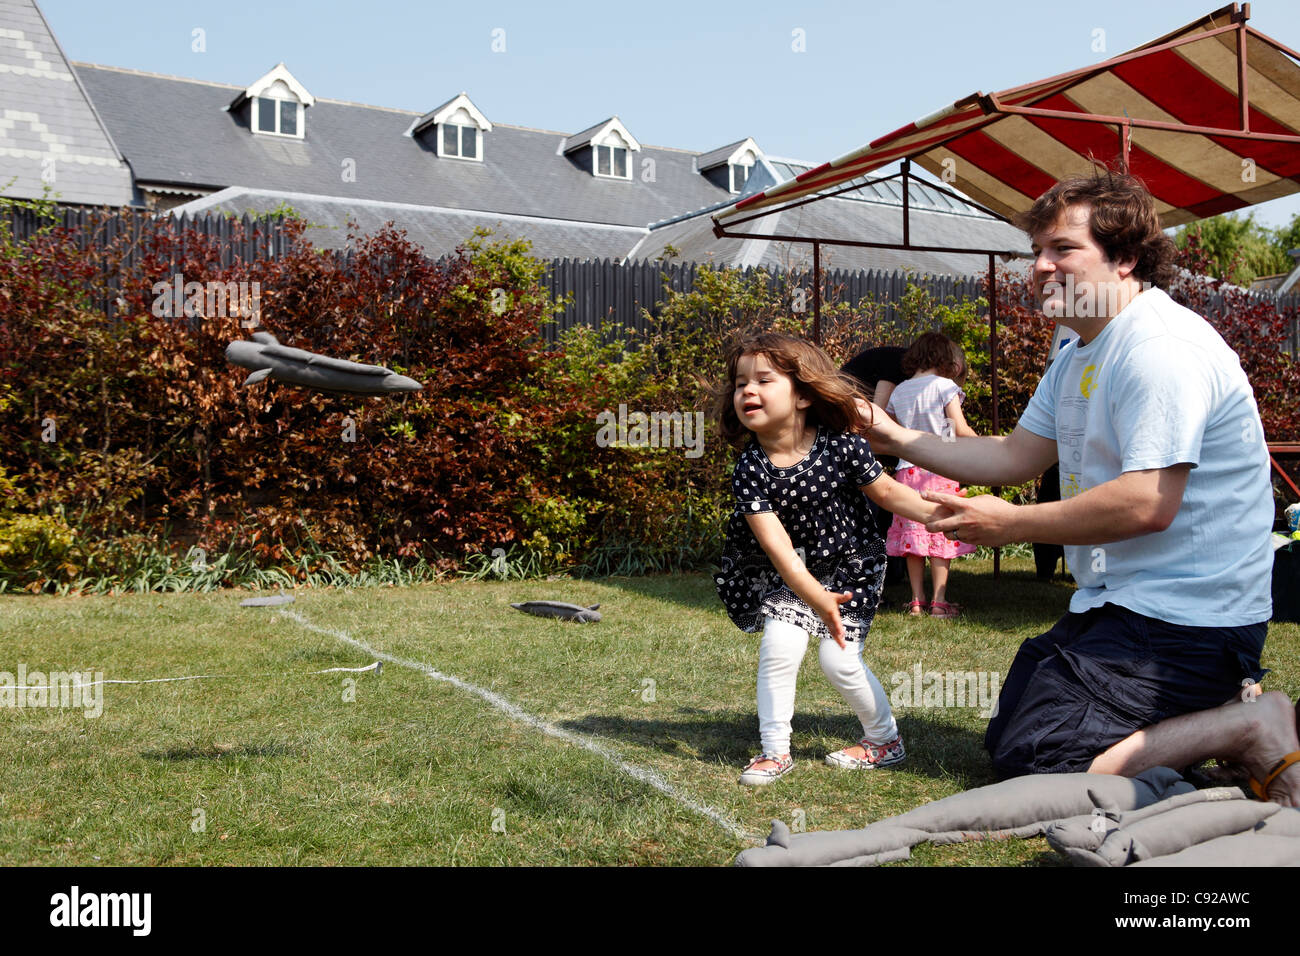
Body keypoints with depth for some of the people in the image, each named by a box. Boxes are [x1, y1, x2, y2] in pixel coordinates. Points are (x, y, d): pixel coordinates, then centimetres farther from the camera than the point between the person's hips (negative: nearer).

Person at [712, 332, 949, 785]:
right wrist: (816, 597, -36)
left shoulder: (841, 446, -20)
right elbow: (776, 543, -26)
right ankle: (775, 751, 5)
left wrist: (941, 513, -19)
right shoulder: (750, 469, -19)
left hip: (851, 564, -2)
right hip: (792, 572, 2)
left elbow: (886, 491, -6)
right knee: (778, 646, -14)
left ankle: (885, 738, 19)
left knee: (839, 660, -8)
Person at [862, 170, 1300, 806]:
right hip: (1117, 604, 11)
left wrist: (1011, 523, -17)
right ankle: (1215, 709, 15)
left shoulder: (1162, 347, -19)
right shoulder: (1080, 357, 14)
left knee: (1030, 764, -17)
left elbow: (1148, 505, -27)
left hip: (1181, 622, -11)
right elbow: (1015, 456, 14)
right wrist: (898, 438, 7)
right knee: (1006, 734, 16)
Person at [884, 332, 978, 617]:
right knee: (941, 536, 1)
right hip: (940, 470, -4)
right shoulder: (945, 386, -5)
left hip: (907, 470, 4)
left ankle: (917, 601, 10)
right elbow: (961, 429, -8)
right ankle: (939, 602, 1)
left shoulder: (899, 392, 9)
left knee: (912, 535, 7)